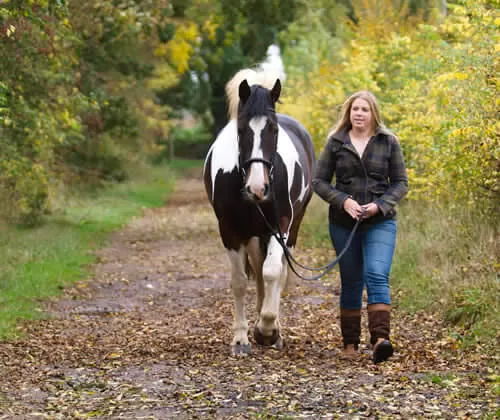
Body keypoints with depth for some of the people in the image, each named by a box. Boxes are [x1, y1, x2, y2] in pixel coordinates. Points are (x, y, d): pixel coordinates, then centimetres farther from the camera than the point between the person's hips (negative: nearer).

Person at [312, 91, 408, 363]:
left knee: (377, 276, -19)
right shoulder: (336, 142, 3)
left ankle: (380, 339, -28)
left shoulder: (388, 142, 2)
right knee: (351, 282, 9)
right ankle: (350, 343, 19)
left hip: (380, 222, -1)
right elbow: (319, 181, 2)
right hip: (344, 223, 1)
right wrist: (343, 201, -14)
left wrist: (379, 205, -14)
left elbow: (401, 183, 3)